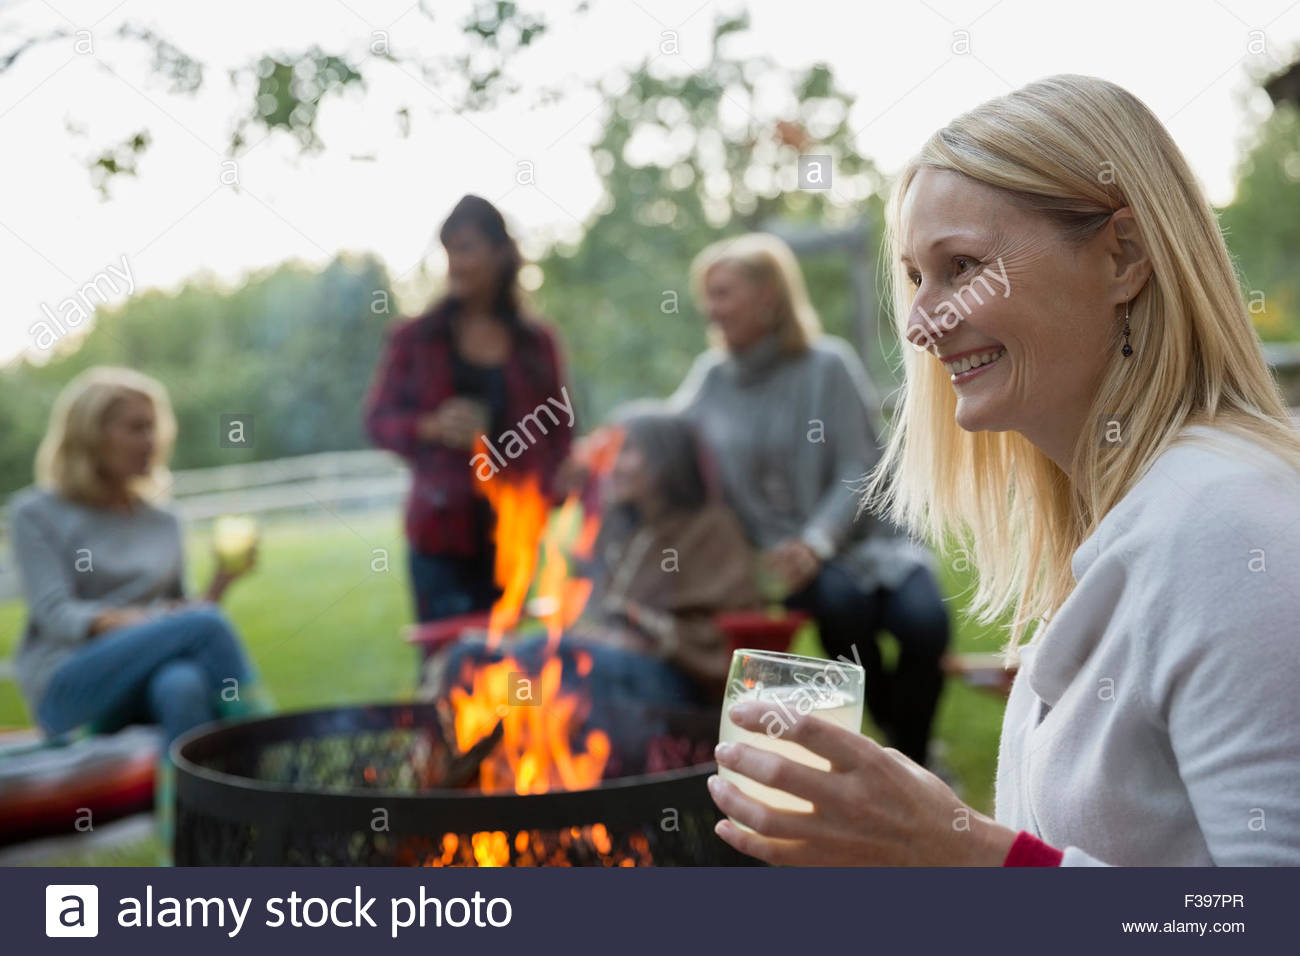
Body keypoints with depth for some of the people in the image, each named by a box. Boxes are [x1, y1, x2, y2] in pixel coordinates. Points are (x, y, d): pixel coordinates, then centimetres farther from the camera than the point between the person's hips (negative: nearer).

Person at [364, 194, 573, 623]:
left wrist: (543, 485, -6)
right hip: (441, 530, -1)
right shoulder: (414, 338, 6)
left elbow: (560, 427, 12)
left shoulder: (536, 341, 9)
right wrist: (432, 427, -15)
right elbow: (378, 419, 4)